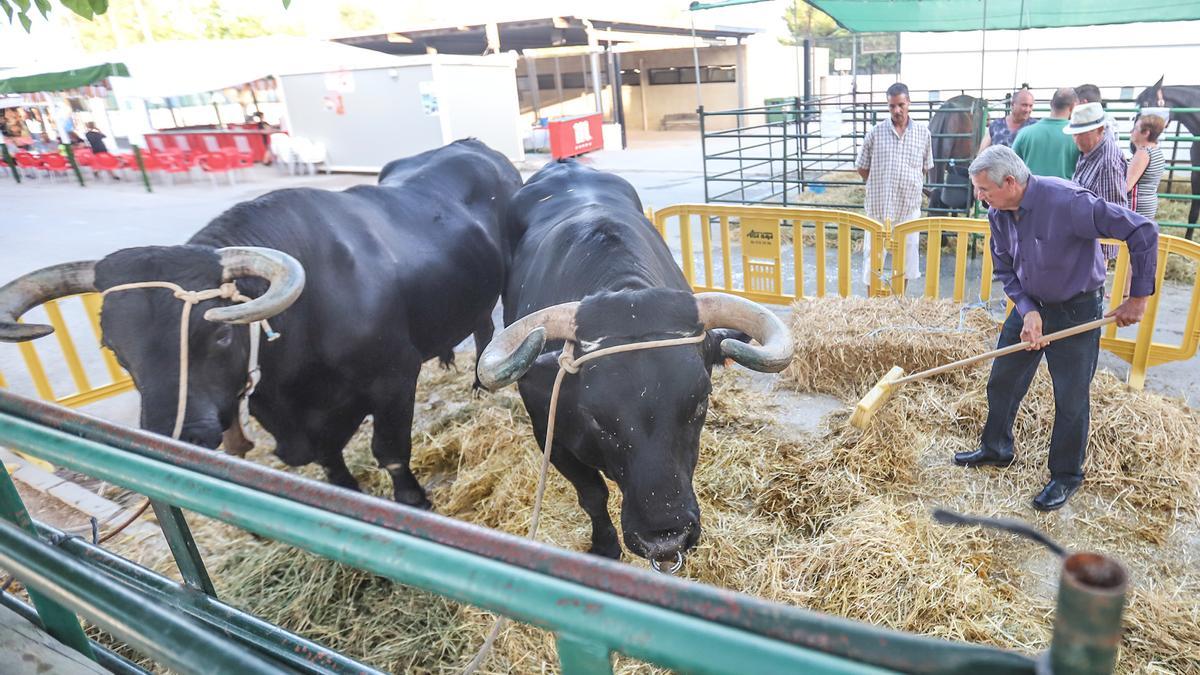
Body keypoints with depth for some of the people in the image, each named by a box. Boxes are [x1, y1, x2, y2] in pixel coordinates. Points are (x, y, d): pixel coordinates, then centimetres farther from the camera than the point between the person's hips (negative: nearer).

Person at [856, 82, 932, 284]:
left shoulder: (923, 132, 1)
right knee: (873, 252, 4)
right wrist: (878, 186, 5)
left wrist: (910, 186, 10)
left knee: (907, 252, 10)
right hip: (878, 203, -2)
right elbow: (862, 168, 4)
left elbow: (925, 167, 12)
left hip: (909, 204, 2)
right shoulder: (875, 133, -4)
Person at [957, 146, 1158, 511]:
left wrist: (1138, 297, -18)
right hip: (1030, 305, 6)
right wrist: (1028, 311, -13)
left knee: (1071, 398, 4)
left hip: (1076, 310, -6)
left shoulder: (1068, 202, -29)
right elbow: (1005, 271, 2)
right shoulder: (999, 214, -9)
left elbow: (1143, 232, -24)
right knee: (1001, 381, 13)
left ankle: (1066, 477, 23)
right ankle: (995, 449, 34)